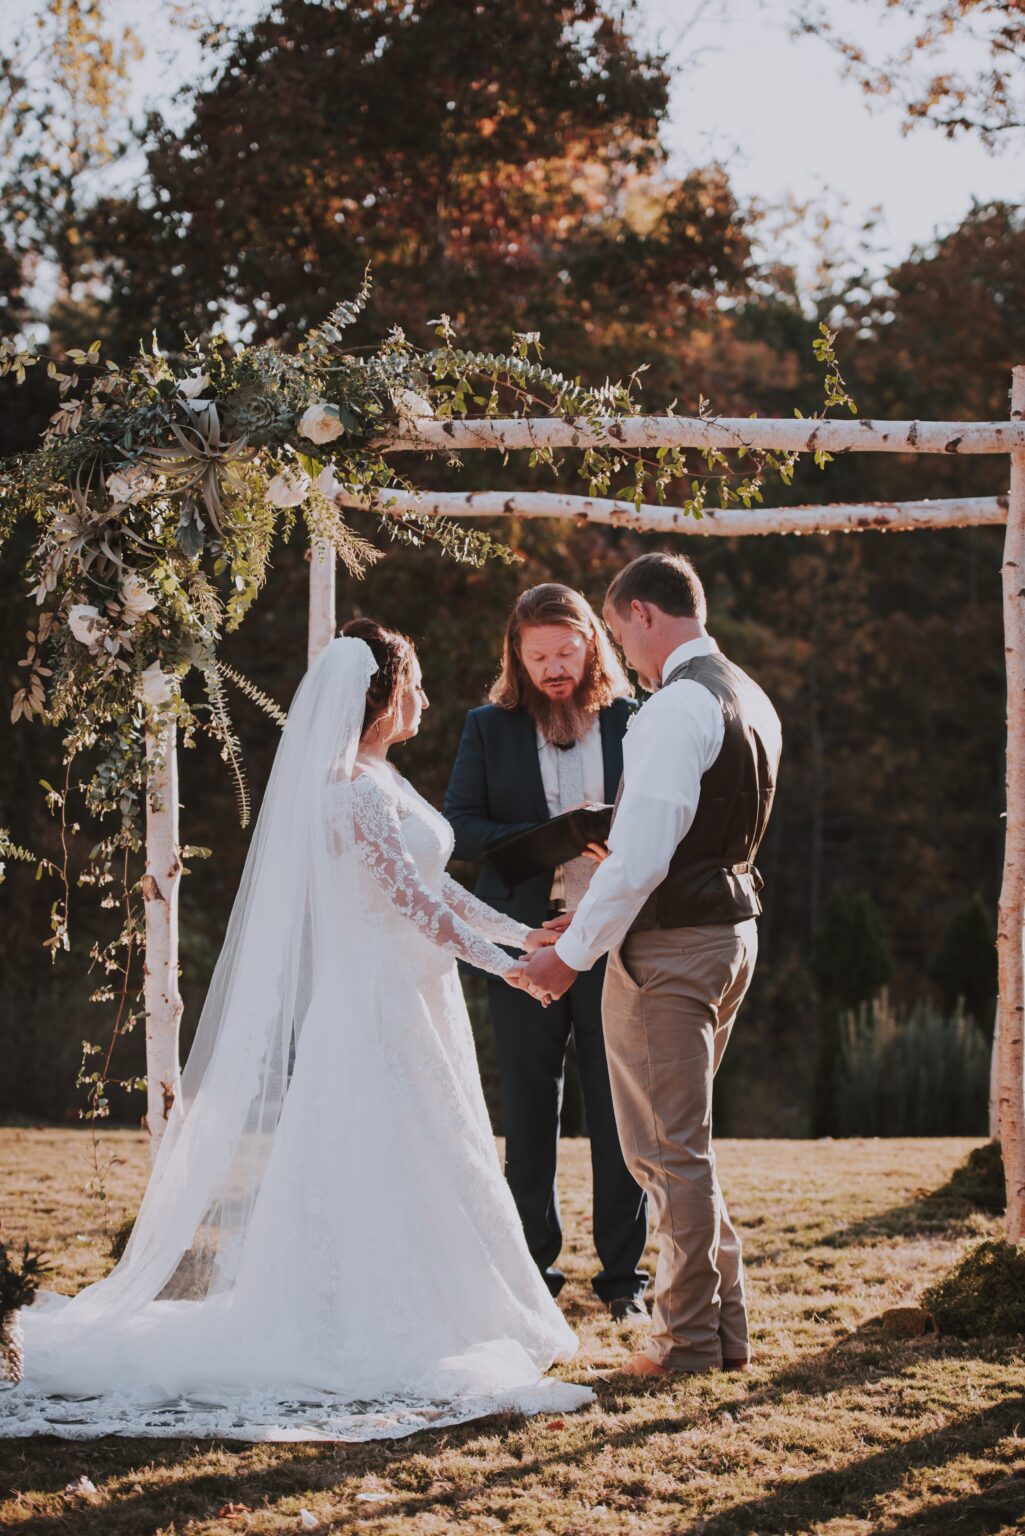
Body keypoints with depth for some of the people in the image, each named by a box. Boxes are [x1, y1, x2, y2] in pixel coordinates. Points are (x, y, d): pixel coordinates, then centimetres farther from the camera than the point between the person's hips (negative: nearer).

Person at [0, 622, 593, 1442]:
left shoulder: (380, 780, 14)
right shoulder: (353, 788, -17)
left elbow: (434, 885, 17)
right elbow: (408, 895, -19)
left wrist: (525, 933, 14)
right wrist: (502, 964, -13)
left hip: (407, 1001, 10)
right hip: (374, 999, -10)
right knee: (378, 1165, -7)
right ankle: (373, 1333, -4)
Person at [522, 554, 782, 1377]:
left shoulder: (678, 708, -18)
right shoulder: (750, 700, 13)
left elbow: (641, 855, -23)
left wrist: (573, 953, -14)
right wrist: (599, 914, 18)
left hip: (670, 947, -10)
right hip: (732, 929, 10)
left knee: (670, 1148, 0)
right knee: (684, 1142, 19)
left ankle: (688, 1341, 7)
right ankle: (724, 1323, 24)